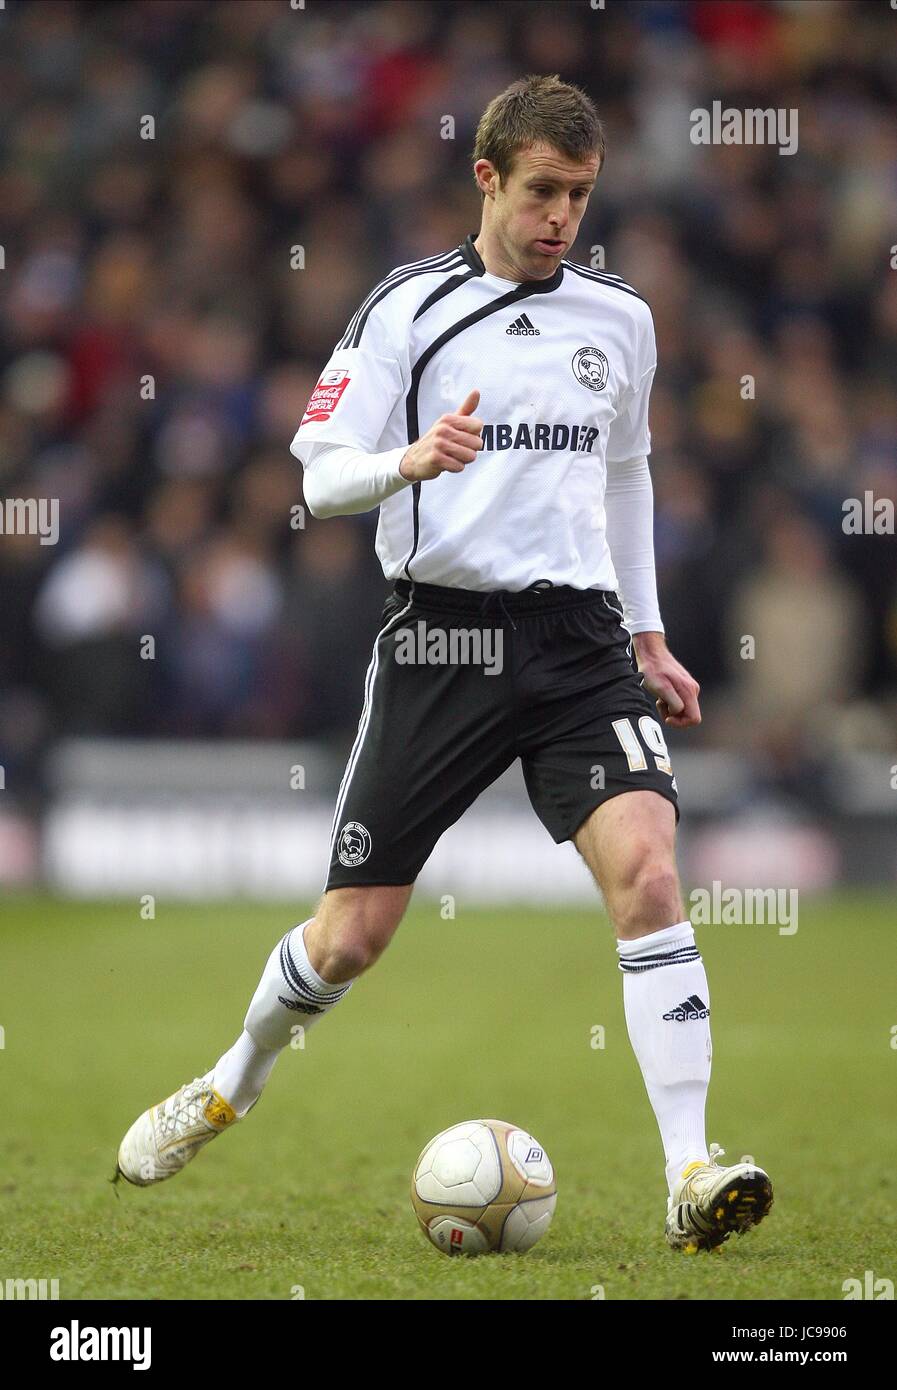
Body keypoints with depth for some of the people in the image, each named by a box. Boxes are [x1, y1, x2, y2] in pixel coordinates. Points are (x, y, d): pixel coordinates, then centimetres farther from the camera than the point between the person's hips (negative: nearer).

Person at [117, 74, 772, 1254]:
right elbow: (320, 477, -4)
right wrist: (410, 461, -24)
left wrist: (648, 634, 25)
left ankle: (691, 1177, -22)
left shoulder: (619, 319, 11)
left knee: (647, 874, -20)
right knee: (351, 936, 3)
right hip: (443, 635, -2)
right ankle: (229, 1088, 33)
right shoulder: (409, 308, -1)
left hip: (580, 636, 2)